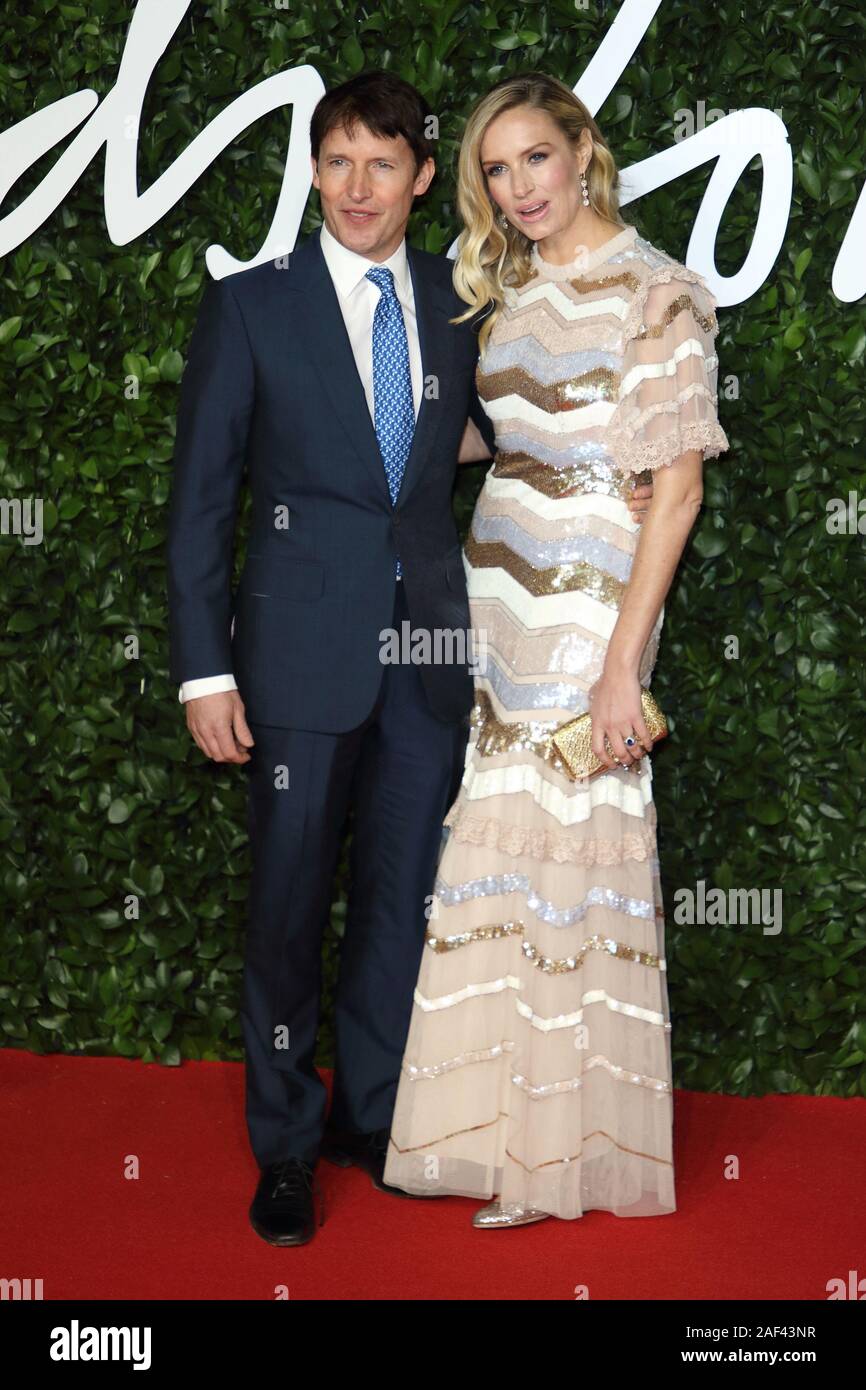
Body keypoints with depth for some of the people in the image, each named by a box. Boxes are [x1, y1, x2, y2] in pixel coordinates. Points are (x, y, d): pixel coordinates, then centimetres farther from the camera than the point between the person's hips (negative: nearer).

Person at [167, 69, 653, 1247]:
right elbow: (201, 498, -3)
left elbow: (510, 424, 23)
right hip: (305, 648, -3)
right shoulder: (250, 306, -2)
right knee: (290, 905, 5)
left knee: (405, 891, 12)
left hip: (431, 641, 3)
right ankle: (286, 1144, 23)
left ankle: (372, 1112, 32)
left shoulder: (461, 302, 7)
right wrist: (204, 669, -8)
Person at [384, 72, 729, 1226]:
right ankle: (520, 1130, 24)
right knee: (508, 855, 9)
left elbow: (678, 485, -14)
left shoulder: (657, 293, -9)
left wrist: (623, 660, -19)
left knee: (565, 855, -2)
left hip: (590, 602, -7)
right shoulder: (510, 289, 13)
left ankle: (574, 1155, 14)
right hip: (500, 595, 7)